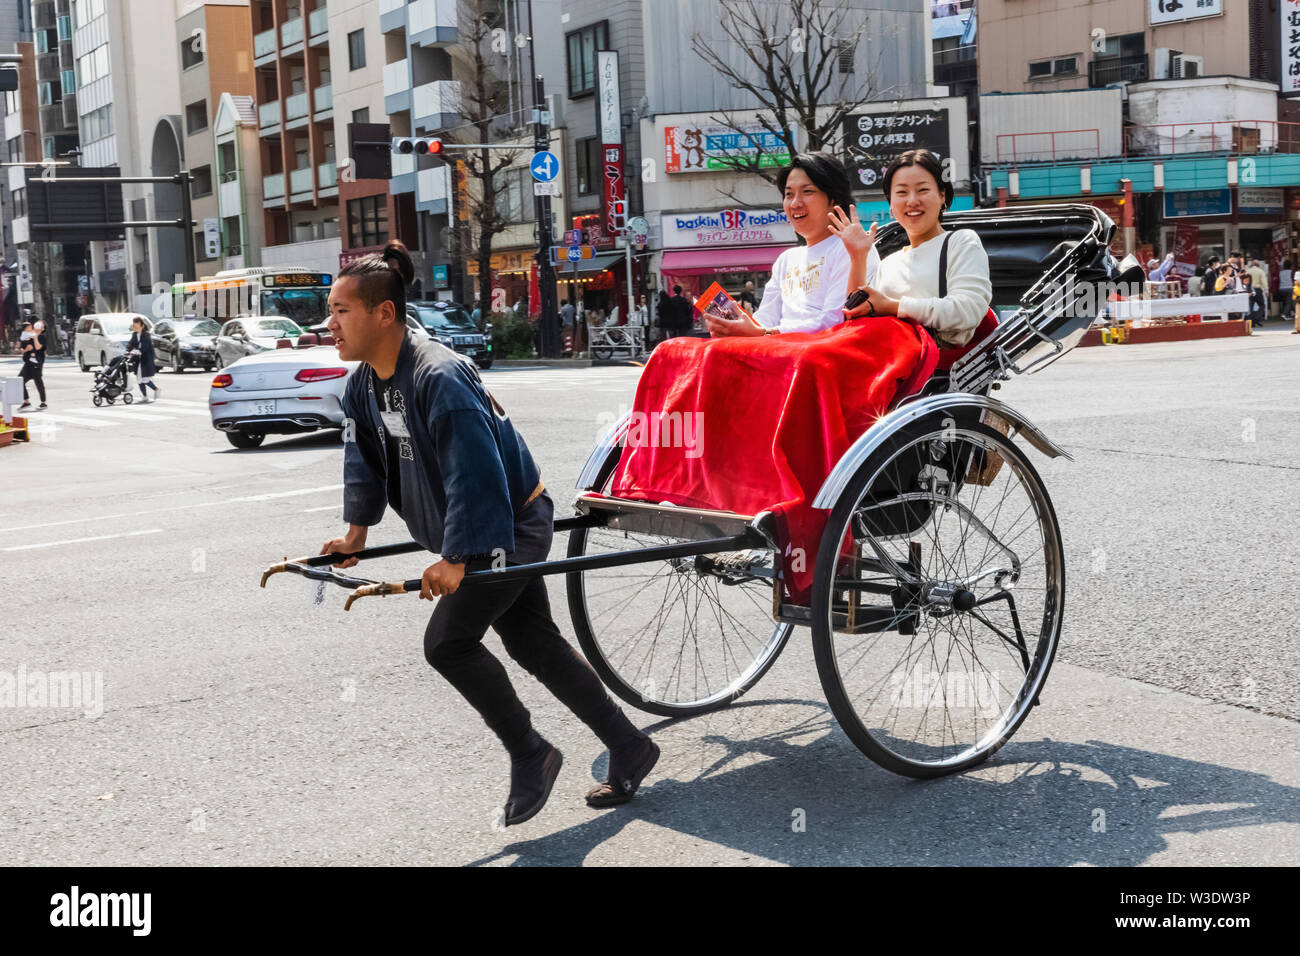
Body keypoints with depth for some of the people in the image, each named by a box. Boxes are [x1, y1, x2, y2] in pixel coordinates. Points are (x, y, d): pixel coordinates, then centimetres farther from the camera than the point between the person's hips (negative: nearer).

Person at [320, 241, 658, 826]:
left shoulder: (438, 379, -28)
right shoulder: (364, 386, 0)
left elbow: (474, 474, -31)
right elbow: (365, 458, 15)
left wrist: (455, 559, -30)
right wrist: (356, 533, 16)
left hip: (510, 526, -10)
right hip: (482, 531, 10)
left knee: (447, 641, -12)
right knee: (534, 644, 13)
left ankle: (529, 755, 5)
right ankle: (628, 747, 24)